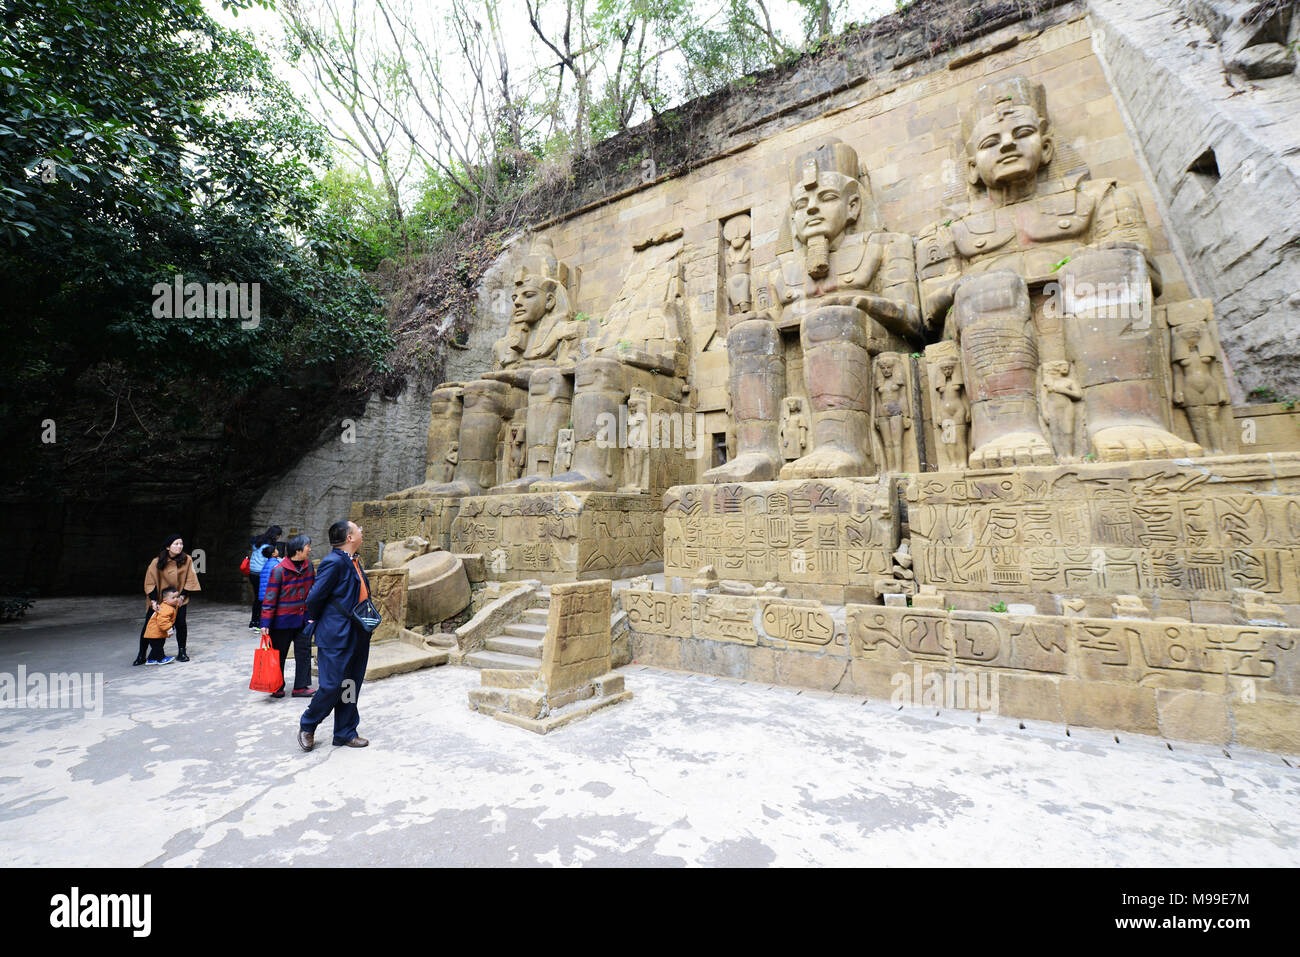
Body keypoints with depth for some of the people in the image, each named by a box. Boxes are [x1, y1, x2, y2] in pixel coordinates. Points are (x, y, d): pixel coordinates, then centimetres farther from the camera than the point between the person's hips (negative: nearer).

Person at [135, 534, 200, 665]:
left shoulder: (187, 560, -8)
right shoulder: (157, 562, -9)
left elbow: (190, 581, -4)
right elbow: (150, 582, -6)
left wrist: (182, 596, -11)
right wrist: (153, 601, -13)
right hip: (158, 599, 1)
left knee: (181, 624, -10)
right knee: (149, 625, -1)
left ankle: (181, 652, 5)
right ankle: (141, 655, 14)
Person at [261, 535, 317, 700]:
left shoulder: (308, 565, 2)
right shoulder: (279, 569, -15)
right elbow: (270, 598, -13)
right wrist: (265, 624, -13)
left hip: (303, 619, 5)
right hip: (283, 620, -5)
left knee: (304, 652, 5)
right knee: (279, 654, 10)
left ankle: (301, 687, 14)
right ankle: (277, 687, 26)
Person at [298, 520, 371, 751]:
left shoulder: (353, 562, 11)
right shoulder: (334, 562, -18)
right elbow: (314, 597, -14)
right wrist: (315, 619, 2)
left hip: (357, 636, 8)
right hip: (336, 636, -8)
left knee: (350, 687, 14)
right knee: (332, 686, 0)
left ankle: (345, 734, 25)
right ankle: (307, 725, 26)